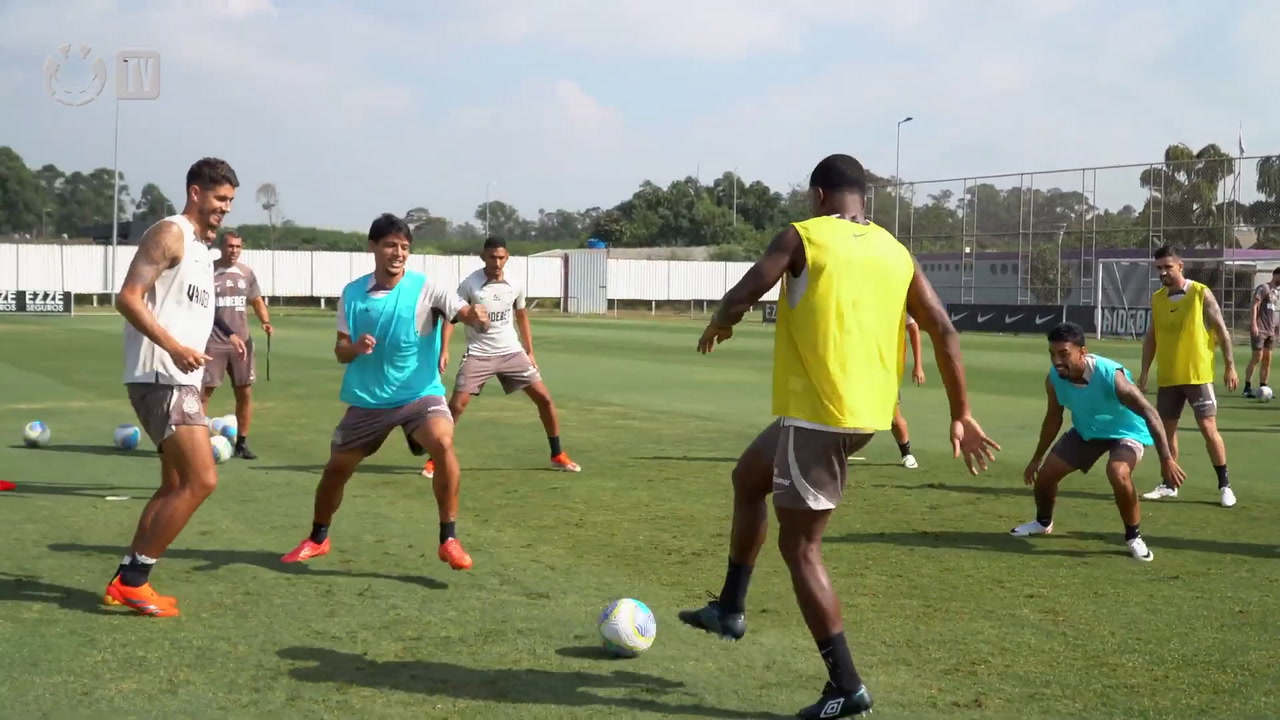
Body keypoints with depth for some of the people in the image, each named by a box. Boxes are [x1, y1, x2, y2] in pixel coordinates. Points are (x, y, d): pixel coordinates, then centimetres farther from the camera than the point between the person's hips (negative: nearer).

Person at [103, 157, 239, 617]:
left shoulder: (200, 248, 20)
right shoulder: (170, 234, -9)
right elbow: (128, 298, -18)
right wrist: (175, 348, -28)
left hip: (179, 380, 10)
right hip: (160, 378, -10)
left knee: (176, 486, 13)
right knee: (202, 480, -13)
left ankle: (125, 581, 19)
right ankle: (133, 580, -5)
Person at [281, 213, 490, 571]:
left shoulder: (426, 288, -10)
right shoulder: (352, 293, -1)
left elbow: (465, 312, -24)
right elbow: (340, 351, 2)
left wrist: (478, 318, -48)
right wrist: (354, 347, -22)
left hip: (420, 393, -3)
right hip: (368, 398, 3)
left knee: (443, 443, -31)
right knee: (337, 468, 12)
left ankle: (449, 540, -18)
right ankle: (317, 539, 39)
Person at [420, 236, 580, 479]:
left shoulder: (515, 285, -1)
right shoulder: (469, 285, -12)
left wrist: (530, 352, 13)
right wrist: (444, 350, -20)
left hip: (512, 352, 3)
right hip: (479, 354, -3)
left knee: (544, 398, -2)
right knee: (456, 405, -12)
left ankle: (557, 456, 13)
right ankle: (435, 459, 3)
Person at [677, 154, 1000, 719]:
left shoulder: (802, 237, -6)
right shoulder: (895, 252, 9)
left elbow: (737, 301, -7)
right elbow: (944, 331, 6)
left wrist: (717, 327, 17)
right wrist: (961, 415, 11)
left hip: (817, 413, -8)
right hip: (868, 412, 8)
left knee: (799, 546, 2)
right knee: (748, 477, 27)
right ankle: (730, 609, 36)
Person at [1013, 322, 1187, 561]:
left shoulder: (1110, 376, -38)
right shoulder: (1054, 379, -19)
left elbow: (1150, 413, -33)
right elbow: (1053, 418, 0)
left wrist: (1166, 459, -37)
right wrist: (1037, 458, 8)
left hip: (1125, 431, -6)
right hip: (1086, 430, 6)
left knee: (1118, 474, -34)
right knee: (1045, 473, 3)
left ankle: (1133, 537, -10)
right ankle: (1043, 522, 37)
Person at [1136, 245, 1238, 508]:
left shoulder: (1201, 293, -8)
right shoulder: (1157, 298, 6)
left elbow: (1222, 330, -4)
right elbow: (1151, 336, 14)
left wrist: (1230, 366, -7)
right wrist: (1145, 370, 10)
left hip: (1198, 375, -5)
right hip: (1167, 378, 5)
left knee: (1208, 428, -6)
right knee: (1166, 429, 8)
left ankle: (1225, 485, 5)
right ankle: (1169, 484, 20)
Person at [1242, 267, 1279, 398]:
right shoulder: (1263, 288, -7)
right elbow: (1254, 306, -15)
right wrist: (1253, 324, -25)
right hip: (1259, 330, -8)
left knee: (1267, 359, 6)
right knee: (1257, 357, -10)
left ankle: (1263, 387, 9)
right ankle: (1247, 387, -6)